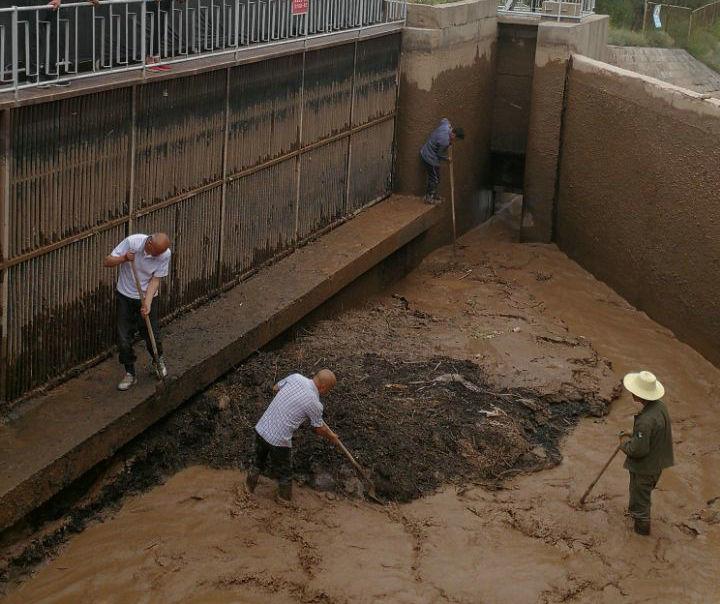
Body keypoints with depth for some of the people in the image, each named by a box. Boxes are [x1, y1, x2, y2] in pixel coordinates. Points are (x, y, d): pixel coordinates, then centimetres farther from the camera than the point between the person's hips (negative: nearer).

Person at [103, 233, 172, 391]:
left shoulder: (165, 254, -18)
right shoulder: (132, 242, -22)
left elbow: (155, 280, -12)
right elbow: (107, 262, -15)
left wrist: (147, 303, -23)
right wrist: (124, 258, -34)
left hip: (147, 297, 0)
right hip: (125, 296, 0)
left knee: (152, 335, 4)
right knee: (124, 338, 0)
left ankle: (159, 360, 36)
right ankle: (130, 374, 16)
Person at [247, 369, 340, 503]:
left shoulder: (296, 377, -2)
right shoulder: (314, 404, -15)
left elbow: (275, 388, 17)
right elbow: (319, 429, 3)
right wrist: (332, 436, 22)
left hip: (261, 428, 6)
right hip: (278, 440, -6)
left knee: (258, 462, 30)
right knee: (285, 473, 21)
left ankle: (248, 491, 48)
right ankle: (286, 500, 40)